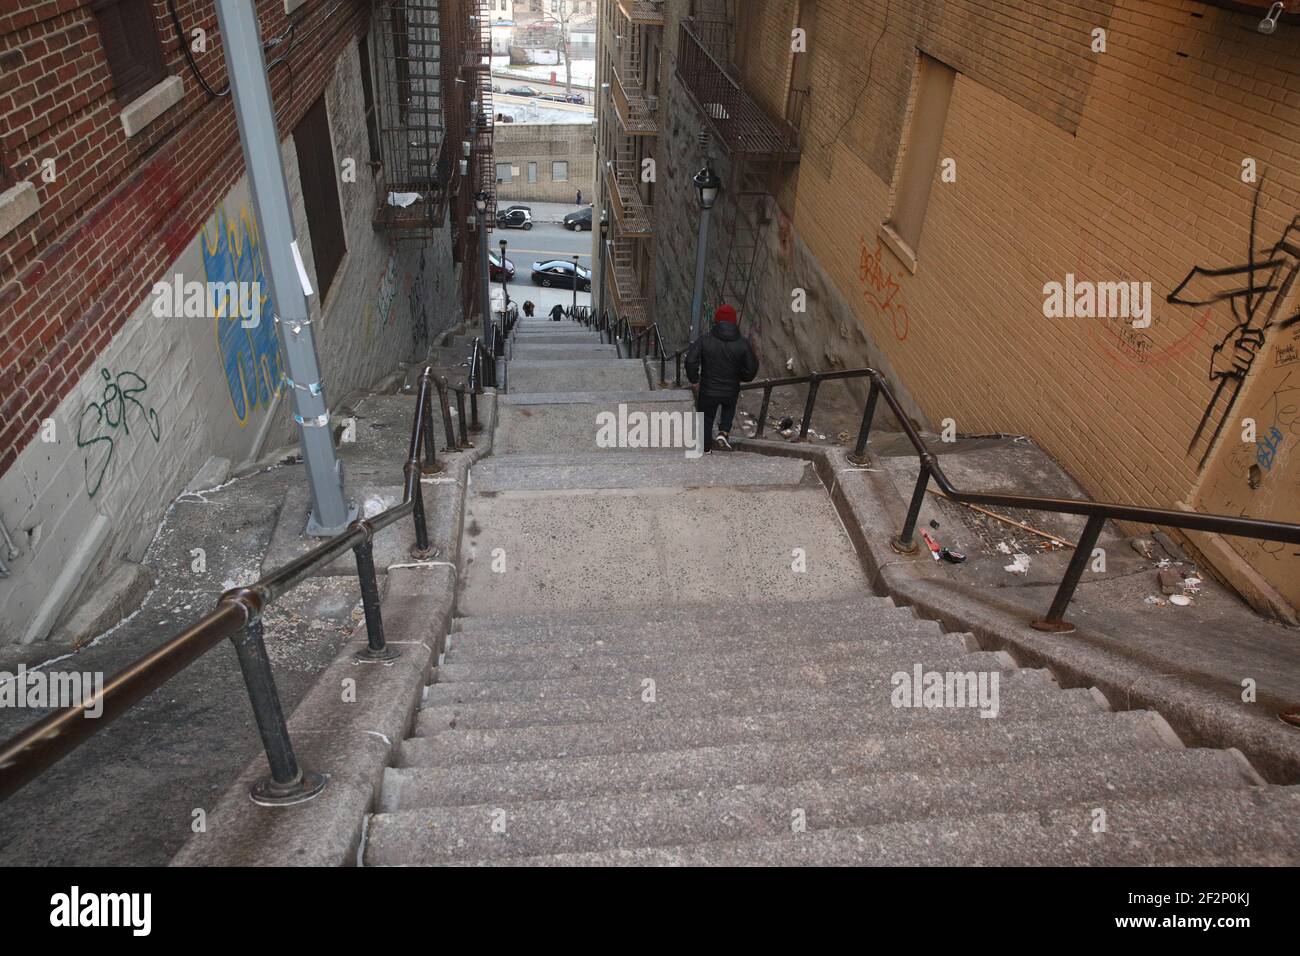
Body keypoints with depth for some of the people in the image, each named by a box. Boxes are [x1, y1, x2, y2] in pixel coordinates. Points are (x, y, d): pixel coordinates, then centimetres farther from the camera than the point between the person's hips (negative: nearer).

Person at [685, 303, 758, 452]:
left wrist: (694, 380, -1)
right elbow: (751, 368, -5)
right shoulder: (742, 343, -7)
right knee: (729, 408, 33)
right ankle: (724, 433, 13)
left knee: (706, 419, 19)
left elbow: (690, 360, -16)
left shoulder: (704, 339, -10)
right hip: (731, 391, 1)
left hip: (708, 391, -1)